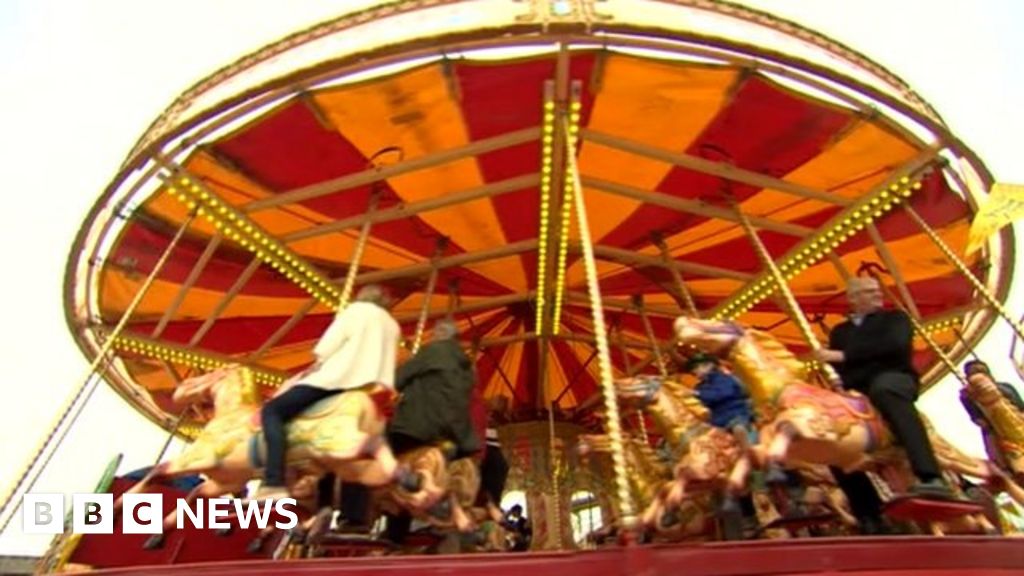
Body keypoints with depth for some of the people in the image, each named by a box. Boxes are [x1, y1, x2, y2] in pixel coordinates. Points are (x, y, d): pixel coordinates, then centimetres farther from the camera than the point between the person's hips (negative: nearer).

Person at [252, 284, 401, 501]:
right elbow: (388, 363, 21)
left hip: (340, 376, -7)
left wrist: (316, 365, 4)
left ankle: (274, 484, -16)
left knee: (272, 410, 0)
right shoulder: (393, 326, 29)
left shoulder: (356, 310, 14)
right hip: (374, 387, 7)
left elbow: (335, 337, -1)